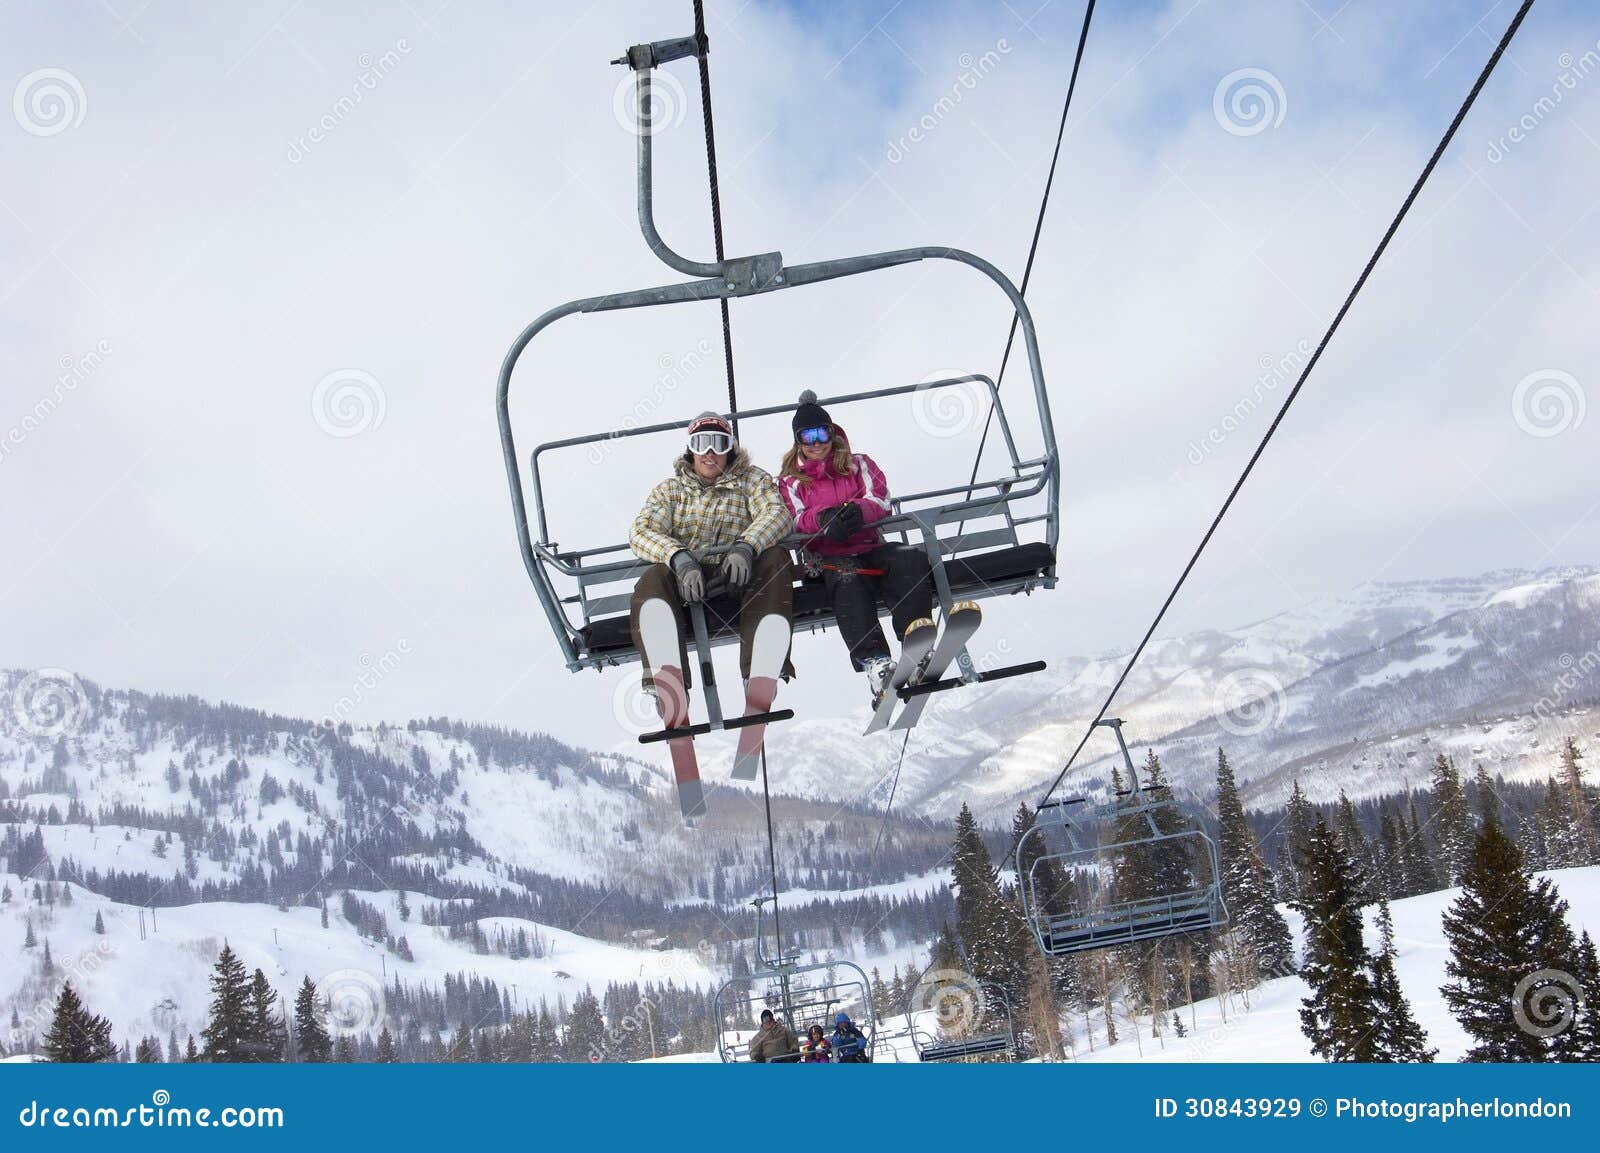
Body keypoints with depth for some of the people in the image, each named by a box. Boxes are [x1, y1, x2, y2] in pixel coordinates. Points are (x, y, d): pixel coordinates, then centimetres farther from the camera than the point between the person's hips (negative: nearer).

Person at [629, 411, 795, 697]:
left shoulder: (752, 479, 16)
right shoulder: (670, 490, 18)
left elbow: (777, 513, -5)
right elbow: (641, 532, 0)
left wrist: (745, 546, -29)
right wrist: (680, 558, -23)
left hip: (738, 581, 0)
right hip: (687, 586, 0)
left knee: (774, 557, -29)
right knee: (652, 580, -30)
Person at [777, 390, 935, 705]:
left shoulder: (859, 464, 24)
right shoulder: (789, 481, 21)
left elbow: (880, 499, 5)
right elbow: (795, 520, 3)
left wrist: (857, 511, -20)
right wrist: (823, 518, -22)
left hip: (870, 546, 2)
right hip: (829, 557, -2)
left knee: (910, 558, -31)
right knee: (847, 578, -39)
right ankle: (874, 661, -55)